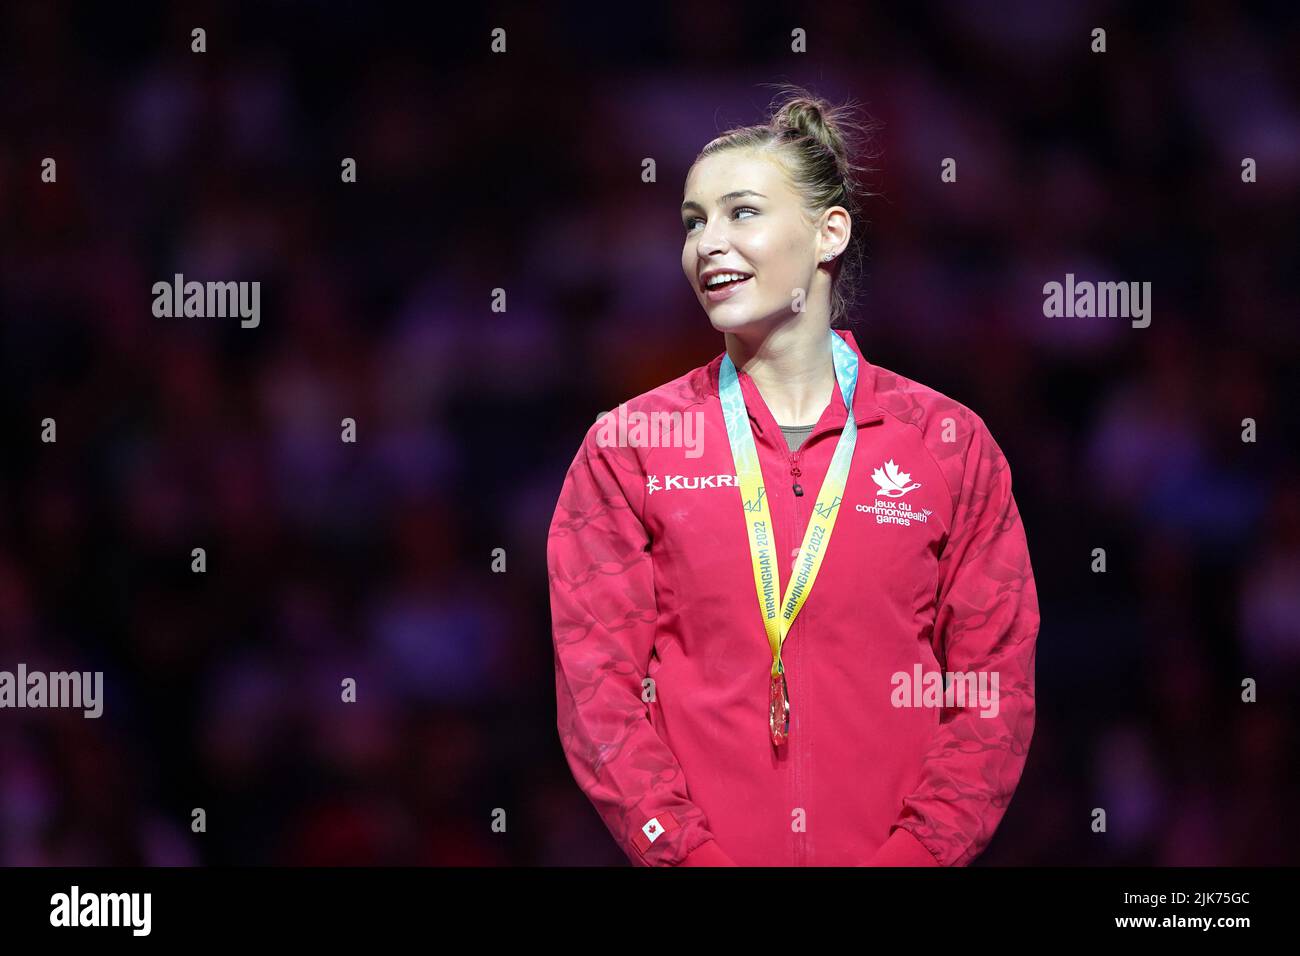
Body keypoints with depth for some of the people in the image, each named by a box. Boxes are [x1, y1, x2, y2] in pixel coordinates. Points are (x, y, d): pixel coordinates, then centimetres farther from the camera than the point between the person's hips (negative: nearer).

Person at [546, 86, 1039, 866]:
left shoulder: (950, 444, 3)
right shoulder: (629, 445, 2)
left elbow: (995, 691, 0)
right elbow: (597, 684, -3)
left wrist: (911, 856, -13)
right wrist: (690, 855, -15)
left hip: (894, 855, 0)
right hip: (707, 852, 0)